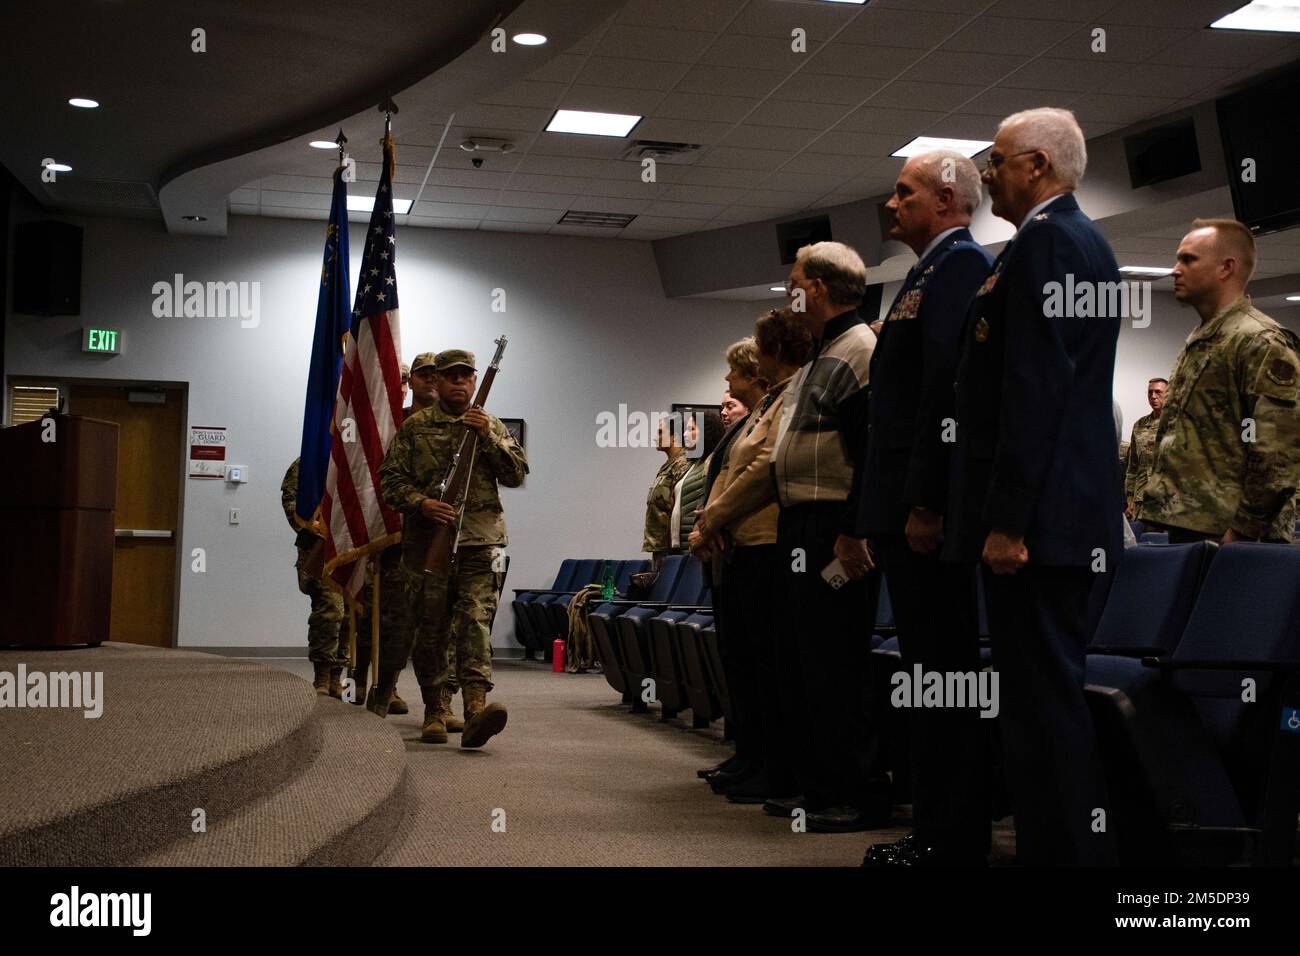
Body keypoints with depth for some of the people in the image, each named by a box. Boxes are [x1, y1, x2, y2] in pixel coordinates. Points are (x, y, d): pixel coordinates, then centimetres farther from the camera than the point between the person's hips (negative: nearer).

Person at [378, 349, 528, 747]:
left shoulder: (492, 425, 13)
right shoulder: (414, 427, 9)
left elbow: (517, 474, 5)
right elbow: (390, 478, 5)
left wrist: (488, 438, -7)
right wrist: (422, 504, -13)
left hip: (478, 543, 0)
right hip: (427, 543, 0)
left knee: (476, 621, -14)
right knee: (430, 629, 5)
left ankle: (476, 707, -25)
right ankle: (435, 711, 16)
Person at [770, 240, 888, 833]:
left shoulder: (862, 351, -11)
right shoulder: (819, 359, 21)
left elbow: (873, 450, -20)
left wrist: (854, 534, -24)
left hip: (835, 532, -11)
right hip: (798, 527, 11)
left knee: (836, 667, -7)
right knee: (802, 660, 14)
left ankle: (860, 796, 2)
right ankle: (818, 785, 23)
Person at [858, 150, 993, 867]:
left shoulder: (959, 265, -9)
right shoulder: (931, 272, 21)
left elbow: (948, 387, -19)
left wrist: (926, 504, -22)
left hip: (928, 513, -10)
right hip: (906, 510, 10)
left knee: (944, 673, -5)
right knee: (930, 672, 13)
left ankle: (956, 843, 2)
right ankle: (936, 832, 21)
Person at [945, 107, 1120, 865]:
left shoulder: (1044, 242, -12)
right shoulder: (1083, 240, 20)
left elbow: (1036, 391, -20)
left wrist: (1007, 519, -20)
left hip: (1039, 516, -11)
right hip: (1073, 512, 11)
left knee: (1044, 696, -7)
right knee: (1053, 692, 14)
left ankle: (1064, 849, -2)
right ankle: (1074, 845, 22)